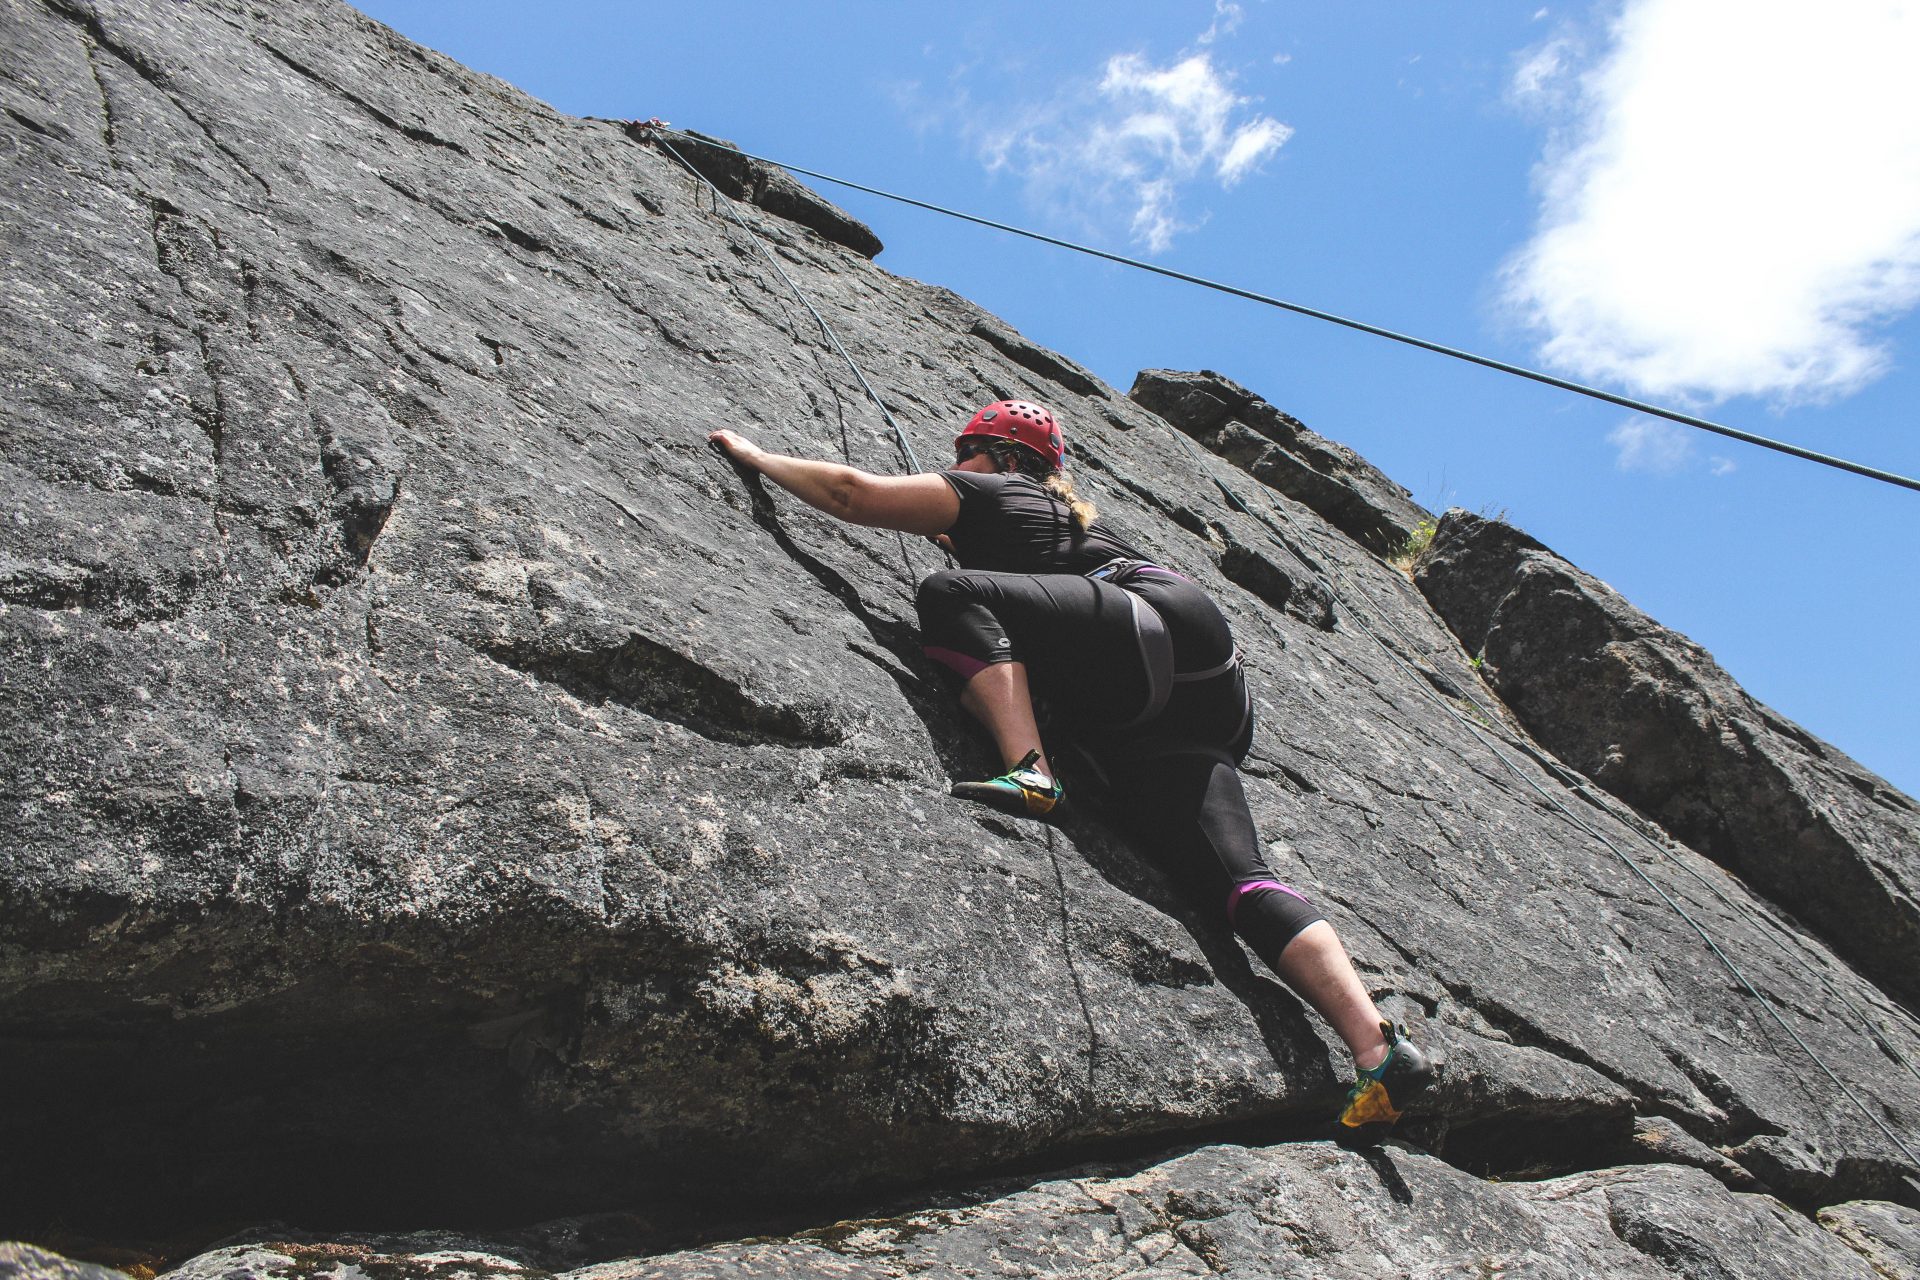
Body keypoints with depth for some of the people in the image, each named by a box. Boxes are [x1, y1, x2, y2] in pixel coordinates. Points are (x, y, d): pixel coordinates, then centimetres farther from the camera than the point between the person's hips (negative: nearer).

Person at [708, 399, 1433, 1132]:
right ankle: (1378, 1049, -18)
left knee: (949, 593, -9)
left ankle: (1029, 773, -26)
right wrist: (961, 541, 60)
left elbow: (849, 493, 18)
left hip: (1158, 630, -8)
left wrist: (754, 455, 31)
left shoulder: (989, 494, 16)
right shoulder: (1070, 517, 37)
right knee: (1240, 878, -5)